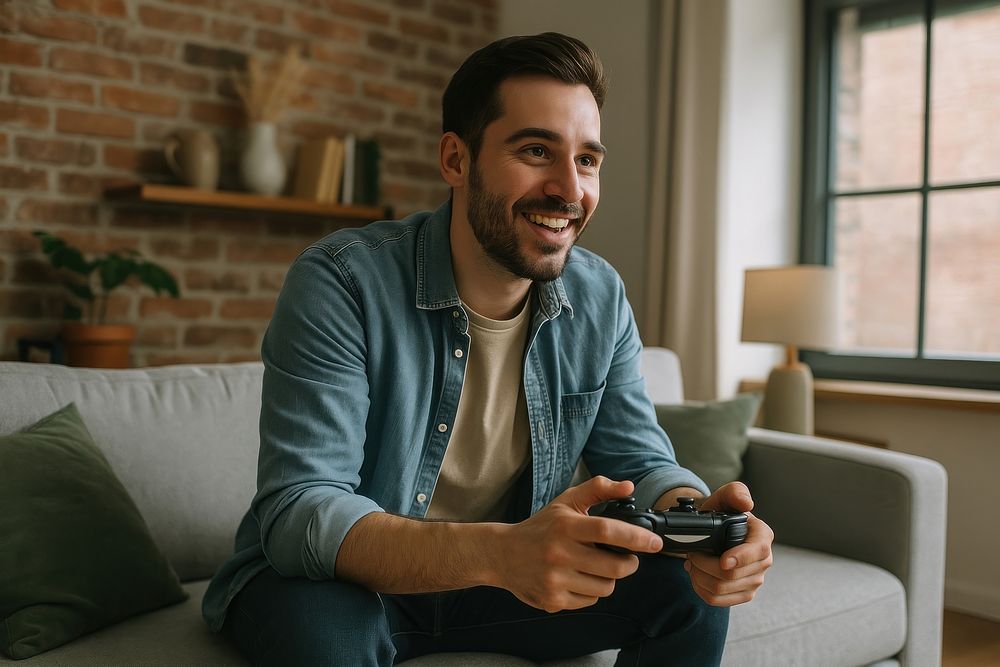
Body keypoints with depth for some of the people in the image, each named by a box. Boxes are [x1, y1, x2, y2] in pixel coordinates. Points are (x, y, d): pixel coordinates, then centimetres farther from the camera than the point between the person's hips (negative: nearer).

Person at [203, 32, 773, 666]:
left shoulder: (601, 298, -6)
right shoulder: (340, 283, -23)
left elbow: (640, 462, -3)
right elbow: (298, 512, -29)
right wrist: (496, 552, -46)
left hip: (509, 580, 4)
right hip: (350, 581, -4)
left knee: (688, 591, -11)